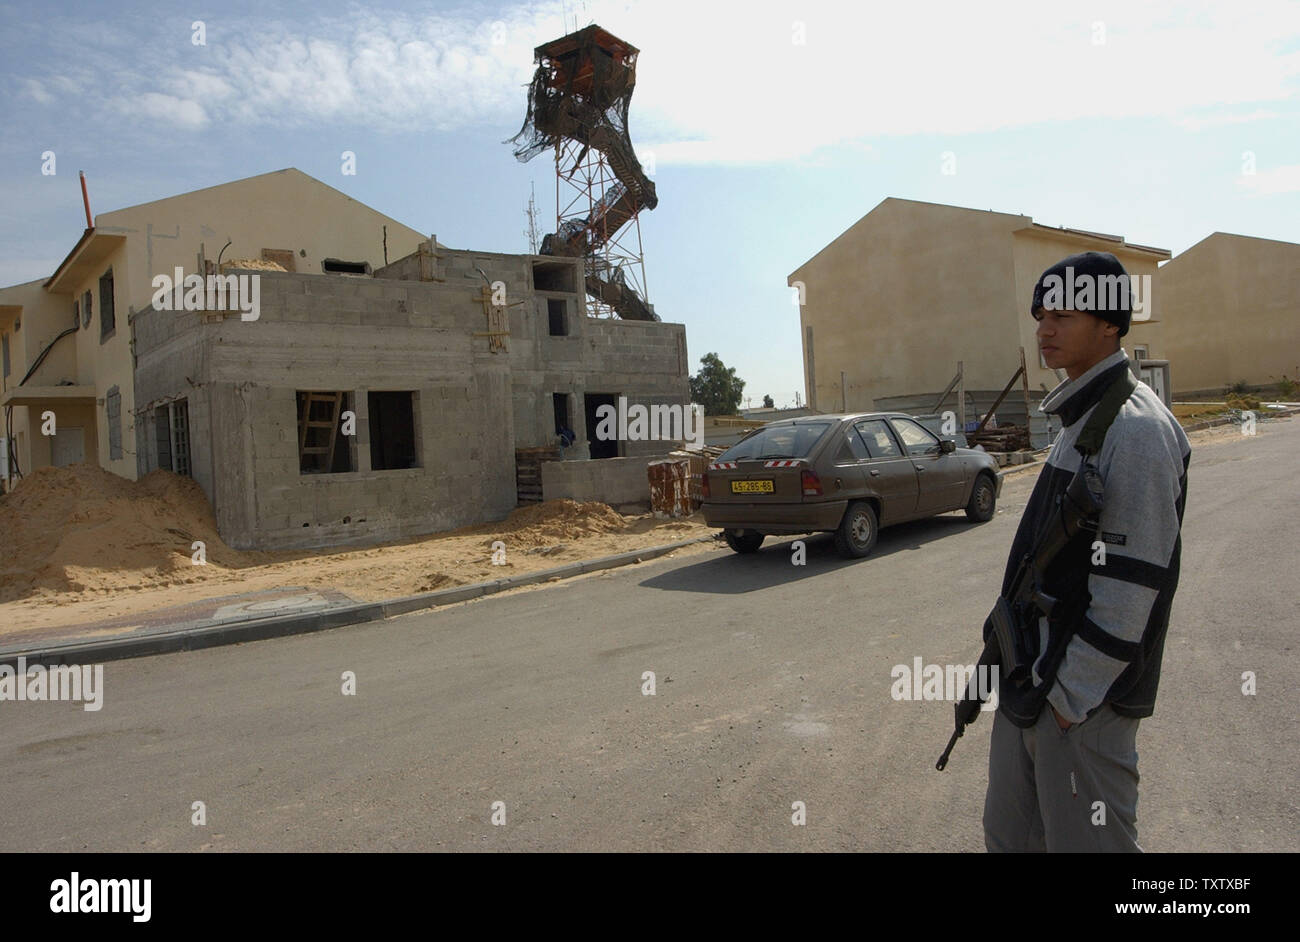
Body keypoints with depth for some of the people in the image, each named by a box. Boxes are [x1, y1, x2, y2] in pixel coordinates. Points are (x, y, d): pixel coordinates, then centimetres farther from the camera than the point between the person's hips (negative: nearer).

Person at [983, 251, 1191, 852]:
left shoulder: (1136, 429, -17)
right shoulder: (1077, 420, 13)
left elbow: (1131, 583, -22)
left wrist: (1073, 694, -17)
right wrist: (1017, 666, 18)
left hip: (1083, 699, -9)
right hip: (1029, 685, 9)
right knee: (1010, 836, 19)